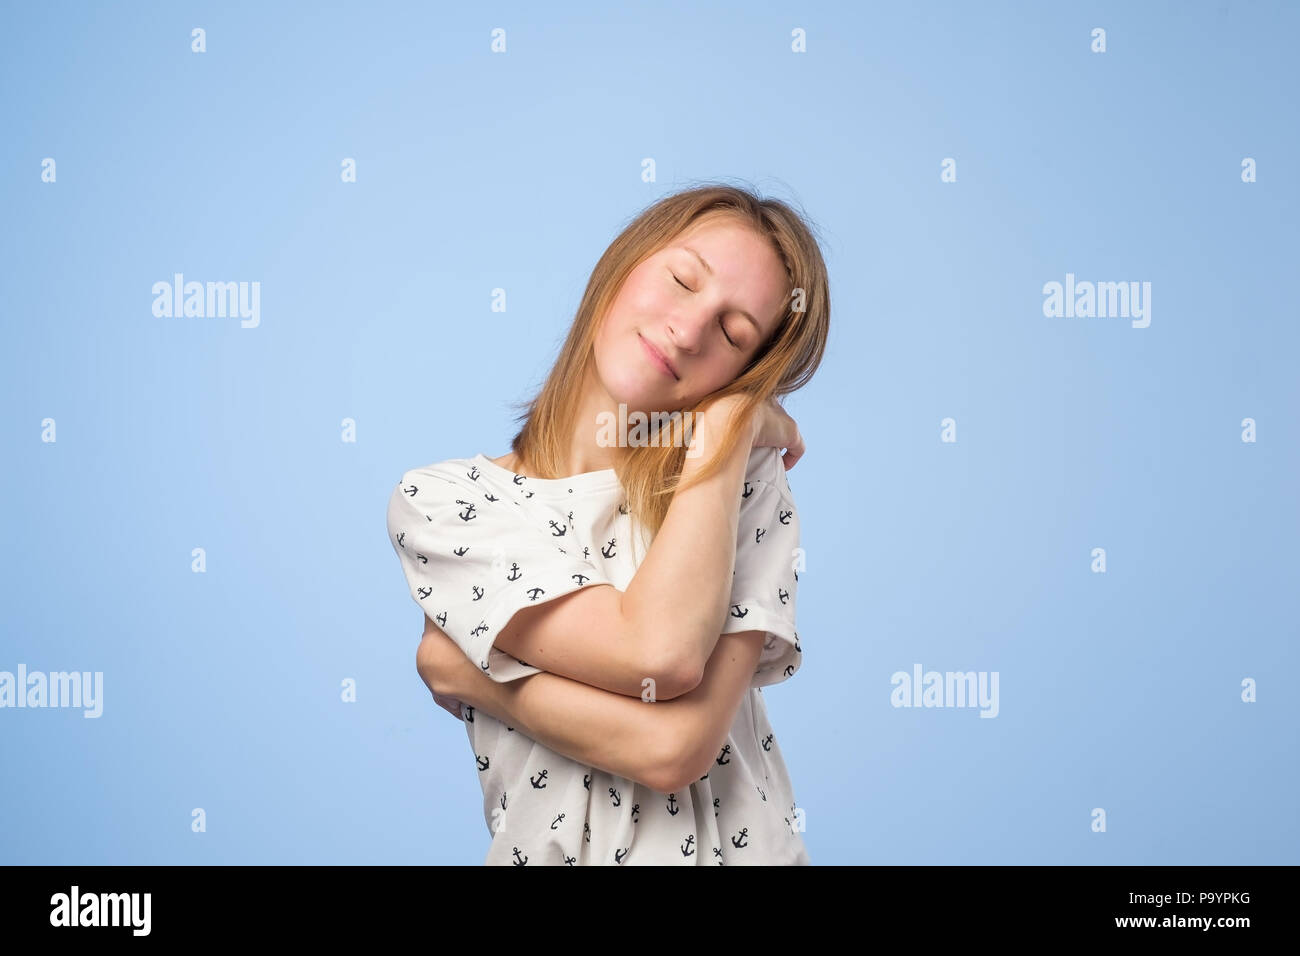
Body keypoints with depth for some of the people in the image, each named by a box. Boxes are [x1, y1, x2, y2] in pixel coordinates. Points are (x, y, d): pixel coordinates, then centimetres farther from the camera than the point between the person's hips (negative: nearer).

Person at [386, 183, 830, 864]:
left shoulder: (749, 480, -1)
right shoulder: (439, 501, -3)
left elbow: (675, 746, -13)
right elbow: (659, 655, -17)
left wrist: (463, 675, -9)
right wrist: (724, 428, -11)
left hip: (738, 842, 1)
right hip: (551, 848, -1)